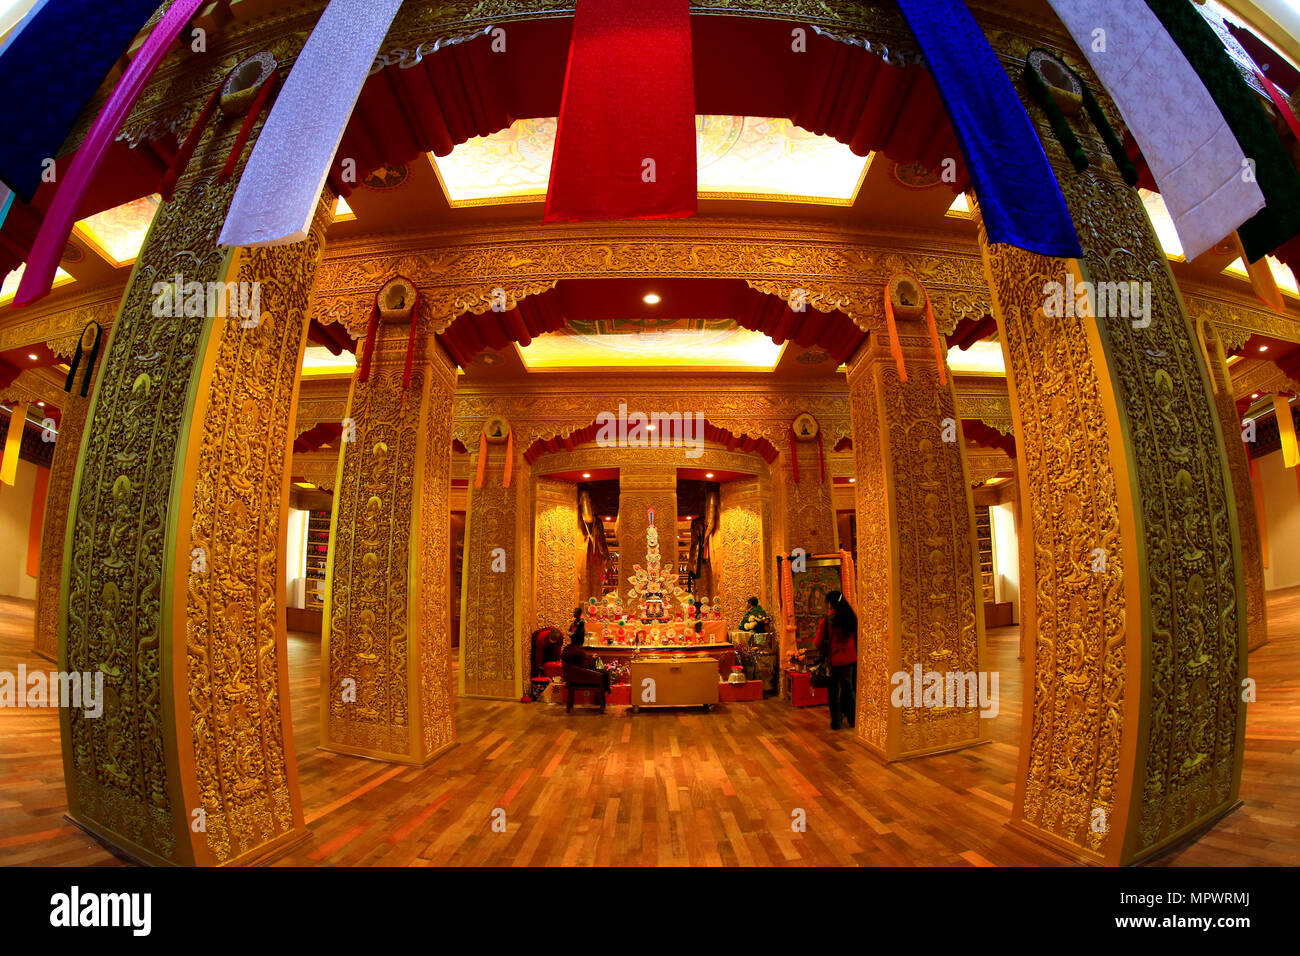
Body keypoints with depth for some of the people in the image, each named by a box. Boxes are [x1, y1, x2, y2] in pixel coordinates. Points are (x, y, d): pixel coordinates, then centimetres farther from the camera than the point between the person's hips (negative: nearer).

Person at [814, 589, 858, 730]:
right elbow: (857, 638, 8)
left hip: (834, 660, -4)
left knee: (834, 691, 9)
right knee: (849, 689, 18)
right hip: (851, 659, 4)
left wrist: (822, 652, 12)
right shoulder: (851, 618, -4)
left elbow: (819, 643, -7)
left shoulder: (826, 620, -14)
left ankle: (836, 722, 13)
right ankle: (853, 719, 24)